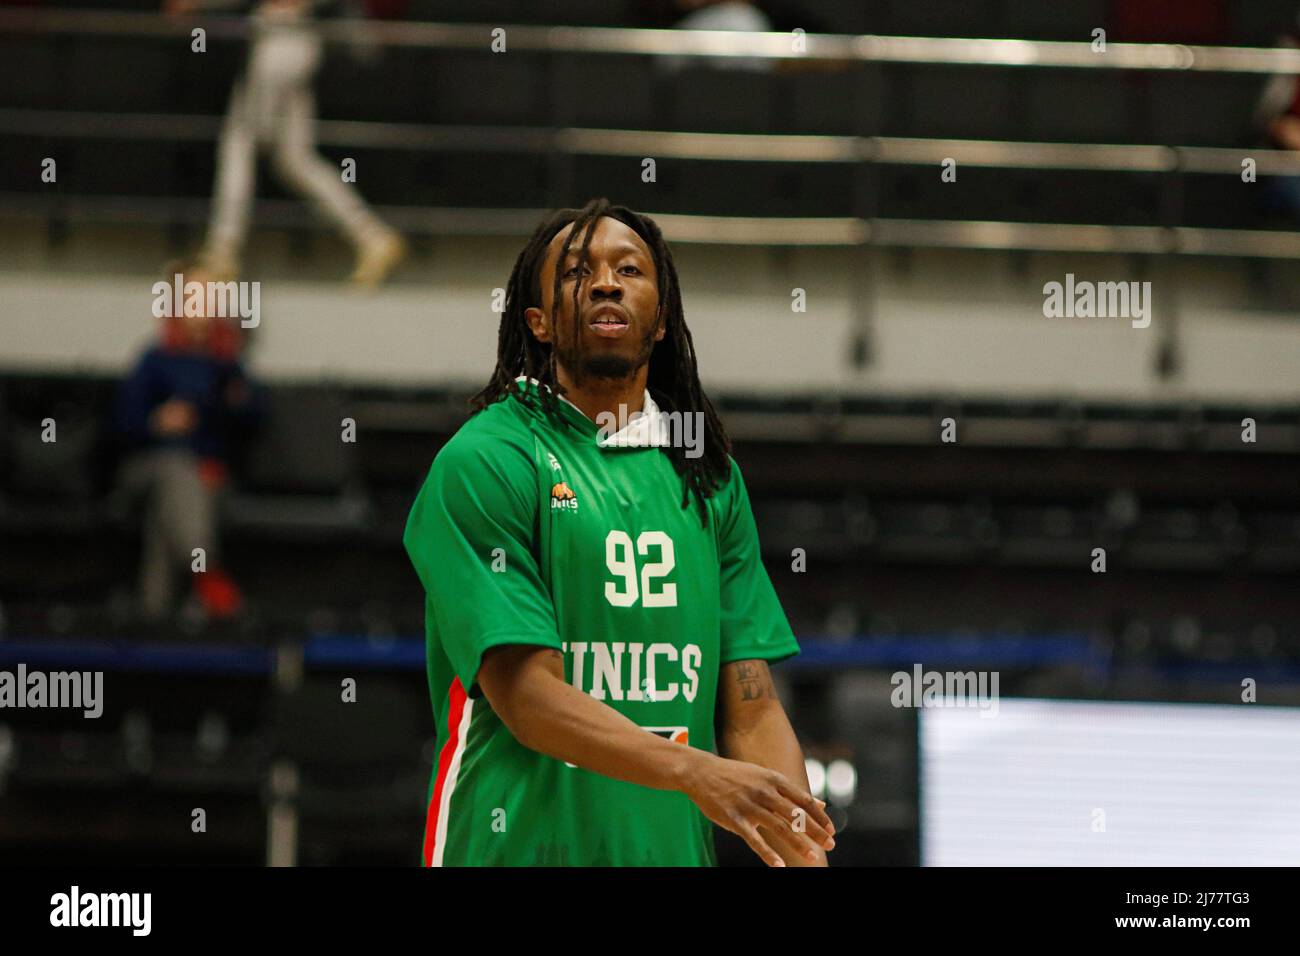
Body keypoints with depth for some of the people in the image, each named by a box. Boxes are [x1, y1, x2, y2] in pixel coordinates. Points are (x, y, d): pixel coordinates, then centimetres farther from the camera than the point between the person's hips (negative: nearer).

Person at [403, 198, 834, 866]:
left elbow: (752, 709, 5)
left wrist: (803, 856, -10)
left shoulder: (709, 478, 10)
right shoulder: (484, 461, -7)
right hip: (518, 845, -5)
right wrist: (696, 771, -26)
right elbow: (527, 698, -16)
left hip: (674, 848, 5)